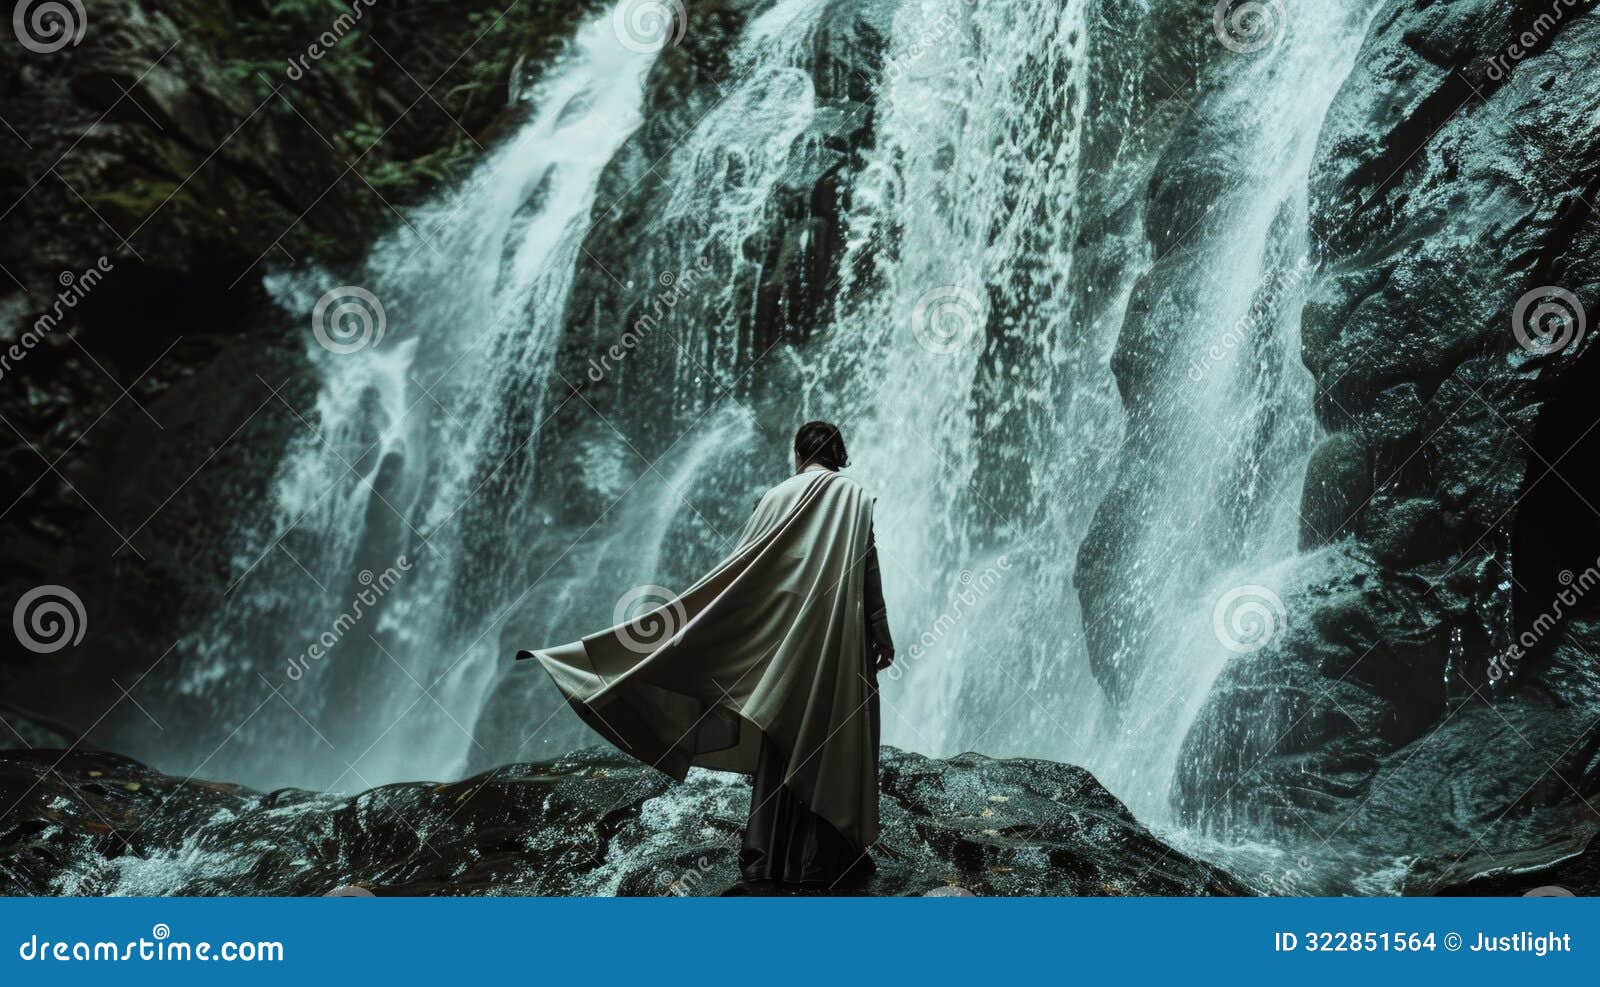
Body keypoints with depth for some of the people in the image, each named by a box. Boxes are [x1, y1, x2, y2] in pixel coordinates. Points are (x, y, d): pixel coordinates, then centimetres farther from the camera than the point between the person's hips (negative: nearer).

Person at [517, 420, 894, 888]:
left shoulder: (778, 498, 4)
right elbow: (870, 575, -4)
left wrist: (681, 616, 9)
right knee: (836, 739, 4)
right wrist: (882, 636, 4)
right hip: (840, 640, -2)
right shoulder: (857, 499, -2)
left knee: (779, 737, 11)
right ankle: (831, 856, 6)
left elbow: (736, 568, 3)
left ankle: (769, 854, 15)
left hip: (782, 636, 2)